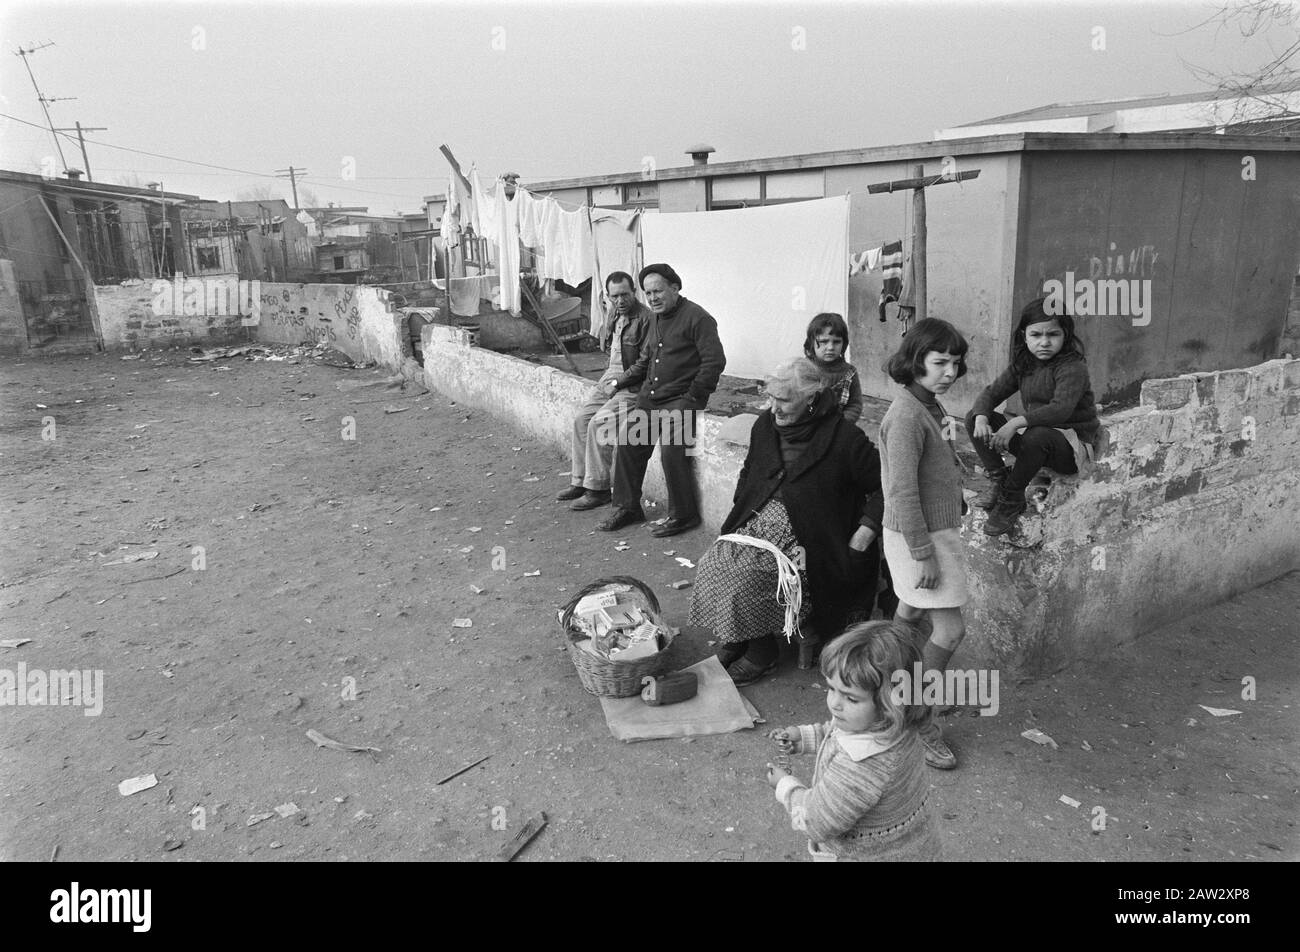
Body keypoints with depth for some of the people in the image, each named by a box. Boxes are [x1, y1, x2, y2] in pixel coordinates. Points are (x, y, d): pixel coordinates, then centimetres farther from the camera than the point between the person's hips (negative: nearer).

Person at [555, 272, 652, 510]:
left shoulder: (645, 318, -14)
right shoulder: (617, 316, 15)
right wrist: (605, 380, 13)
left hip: (631, 385, -9)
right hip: (610, 379, 9)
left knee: (597, 425, -19)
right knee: (581, 420, 1)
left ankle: (598, 489, -9)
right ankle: (580, 482, 9)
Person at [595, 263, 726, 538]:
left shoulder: (697, 318, -10)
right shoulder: (657, 319, 17)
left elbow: (715, 360, -16)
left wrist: (693, 397, -15)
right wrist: (619, 383, 18)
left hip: (681, 400, -8)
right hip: (649, 397, 8)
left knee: (670, 449, -23)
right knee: (628, 443, -1)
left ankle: (683, 515, -7)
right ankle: (627, 507, 12)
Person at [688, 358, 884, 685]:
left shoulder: (845, 439, -13)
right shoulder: (765, 425, 6)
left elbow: (884, 487, -6)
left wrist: (863, 534, -13)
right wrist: (740, 513, 9)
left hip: (805, 542, -6)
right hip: (758, 524, 6)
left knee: (743, 578, -25)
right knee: (713, 565, -17)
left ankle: (760, 652, -1)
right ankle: (736, 640, 4)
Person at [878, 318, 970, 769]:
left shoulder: (929, 406, 8)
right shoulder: (907, 415, -23)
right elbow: (902, 492, -25)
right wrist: (924, 555, -23)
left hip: (936, 528, 10)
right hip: (920, 535, -10)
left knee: (912, 613, 20)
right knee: (950, 630, -5)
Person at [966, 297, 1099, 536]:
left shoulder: (1072, 367, -17)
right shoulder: (1022, 365, 4)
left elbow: (1061, 409, -33)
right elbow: (991, 392, 2)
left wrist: (1017, 422, -43)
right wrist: (981, 418, -21)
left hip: (1072, 444, -7)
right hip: (1031, 434, 7)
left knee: (1037, 435, -42)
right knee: (973, 418, -6)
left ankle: (1012, 499, -22)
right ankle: (999, 480, -6)